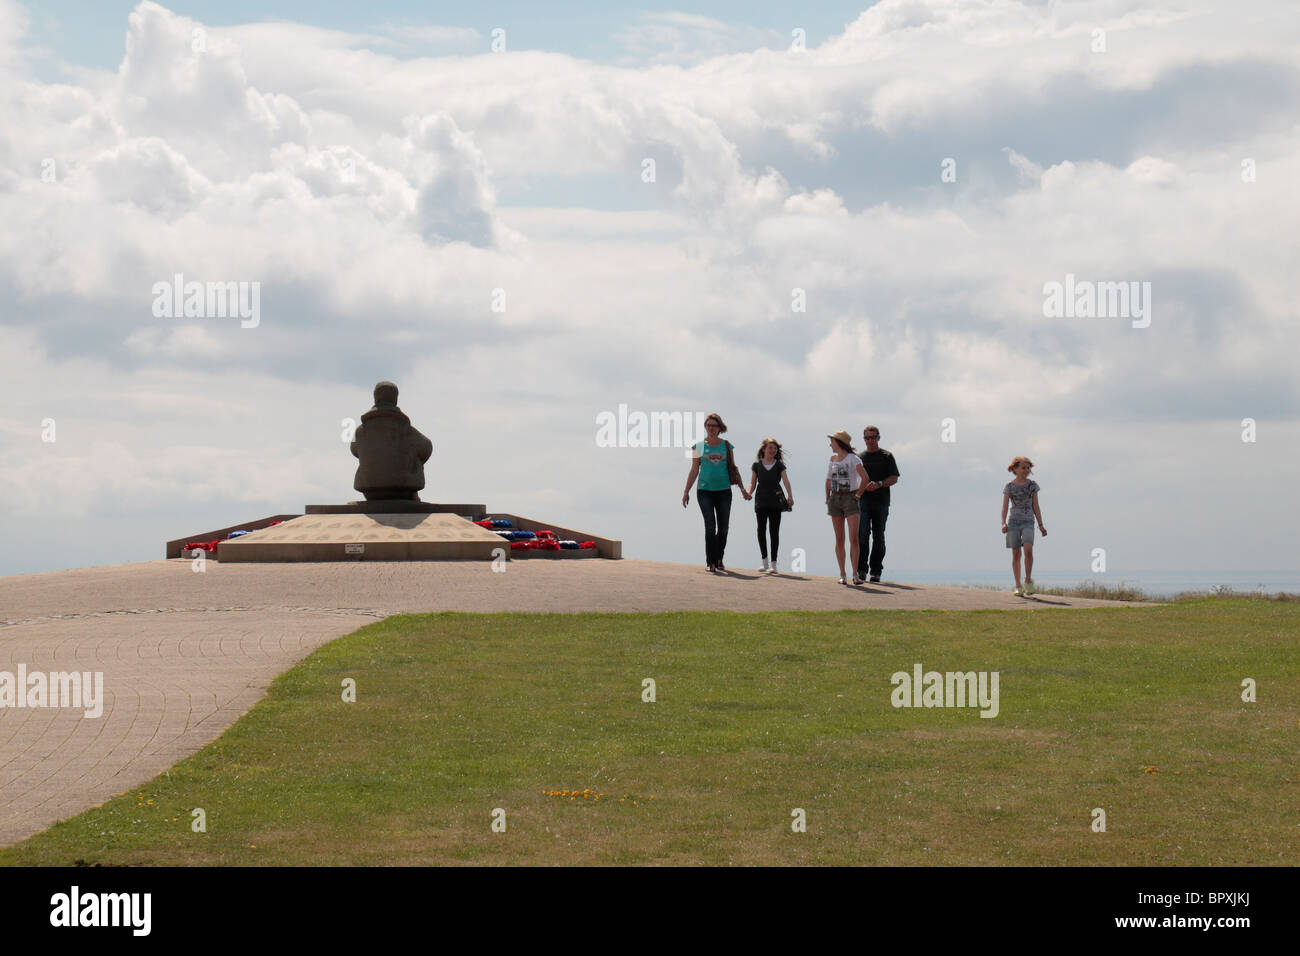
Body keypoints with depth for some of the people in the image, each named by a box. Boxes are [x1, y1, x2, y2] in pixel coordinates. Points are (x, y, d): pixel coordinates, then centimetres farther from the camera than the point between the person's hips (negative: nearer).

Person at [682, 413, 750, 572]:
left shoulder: (726, 446, 7)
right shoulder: (699, 446, 4)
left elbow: (734, 469, 12)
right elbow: (694, 470, 7)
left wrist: (743, 489, 7)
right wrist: (686, 492, 5)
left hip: (723, 491, 2)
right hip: (705, 491, -2)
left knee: (723, 528, 5)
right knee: (710, 526, -12)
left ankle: (719, 559, 23)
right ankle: (711, 563, -10)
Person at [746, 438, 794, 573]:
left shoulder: (779, 465, 5)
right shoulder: (757, 465, 9)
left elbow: (786, 480, -5)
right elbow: (753, 482, 9)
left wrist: (790, 496, -20)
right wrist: (748, 493, -10)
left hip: (776, 502, -1)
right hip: (761, 501, 1)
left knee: (774, 531, -3)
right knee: (761, 529, -4)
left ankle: (773, 564, -1)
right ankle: (765, 562, 8)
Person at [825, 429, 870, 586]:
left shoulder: (852, 458, -6)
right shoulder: (833, 459, 13)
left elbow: (864, 478, -15)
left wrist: (858, 494, -7)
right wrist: (827, 501, 11)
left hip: (850, 499, -5)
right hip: (835, 499, 5)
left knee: (854, 539, -12)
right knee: (839, 539, 3)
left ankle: (855, 574, -12)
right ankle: (842, 574, 6)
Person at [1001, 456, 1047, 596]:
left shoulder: (1032, 485, 9)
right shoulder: (1009, 486, 4)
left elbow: (1035, 507, 12)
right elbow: (1004, 507, -1)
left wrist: (1041, 525, 8)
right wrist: (1004, 523, -16)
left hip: (1028, 522, 0)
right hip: (1014, 521, 0)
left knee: (1028, 550, -20)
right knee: (1016, 554, 1)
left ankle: (1028, 580, -7)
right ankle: (1018, 587, 5)